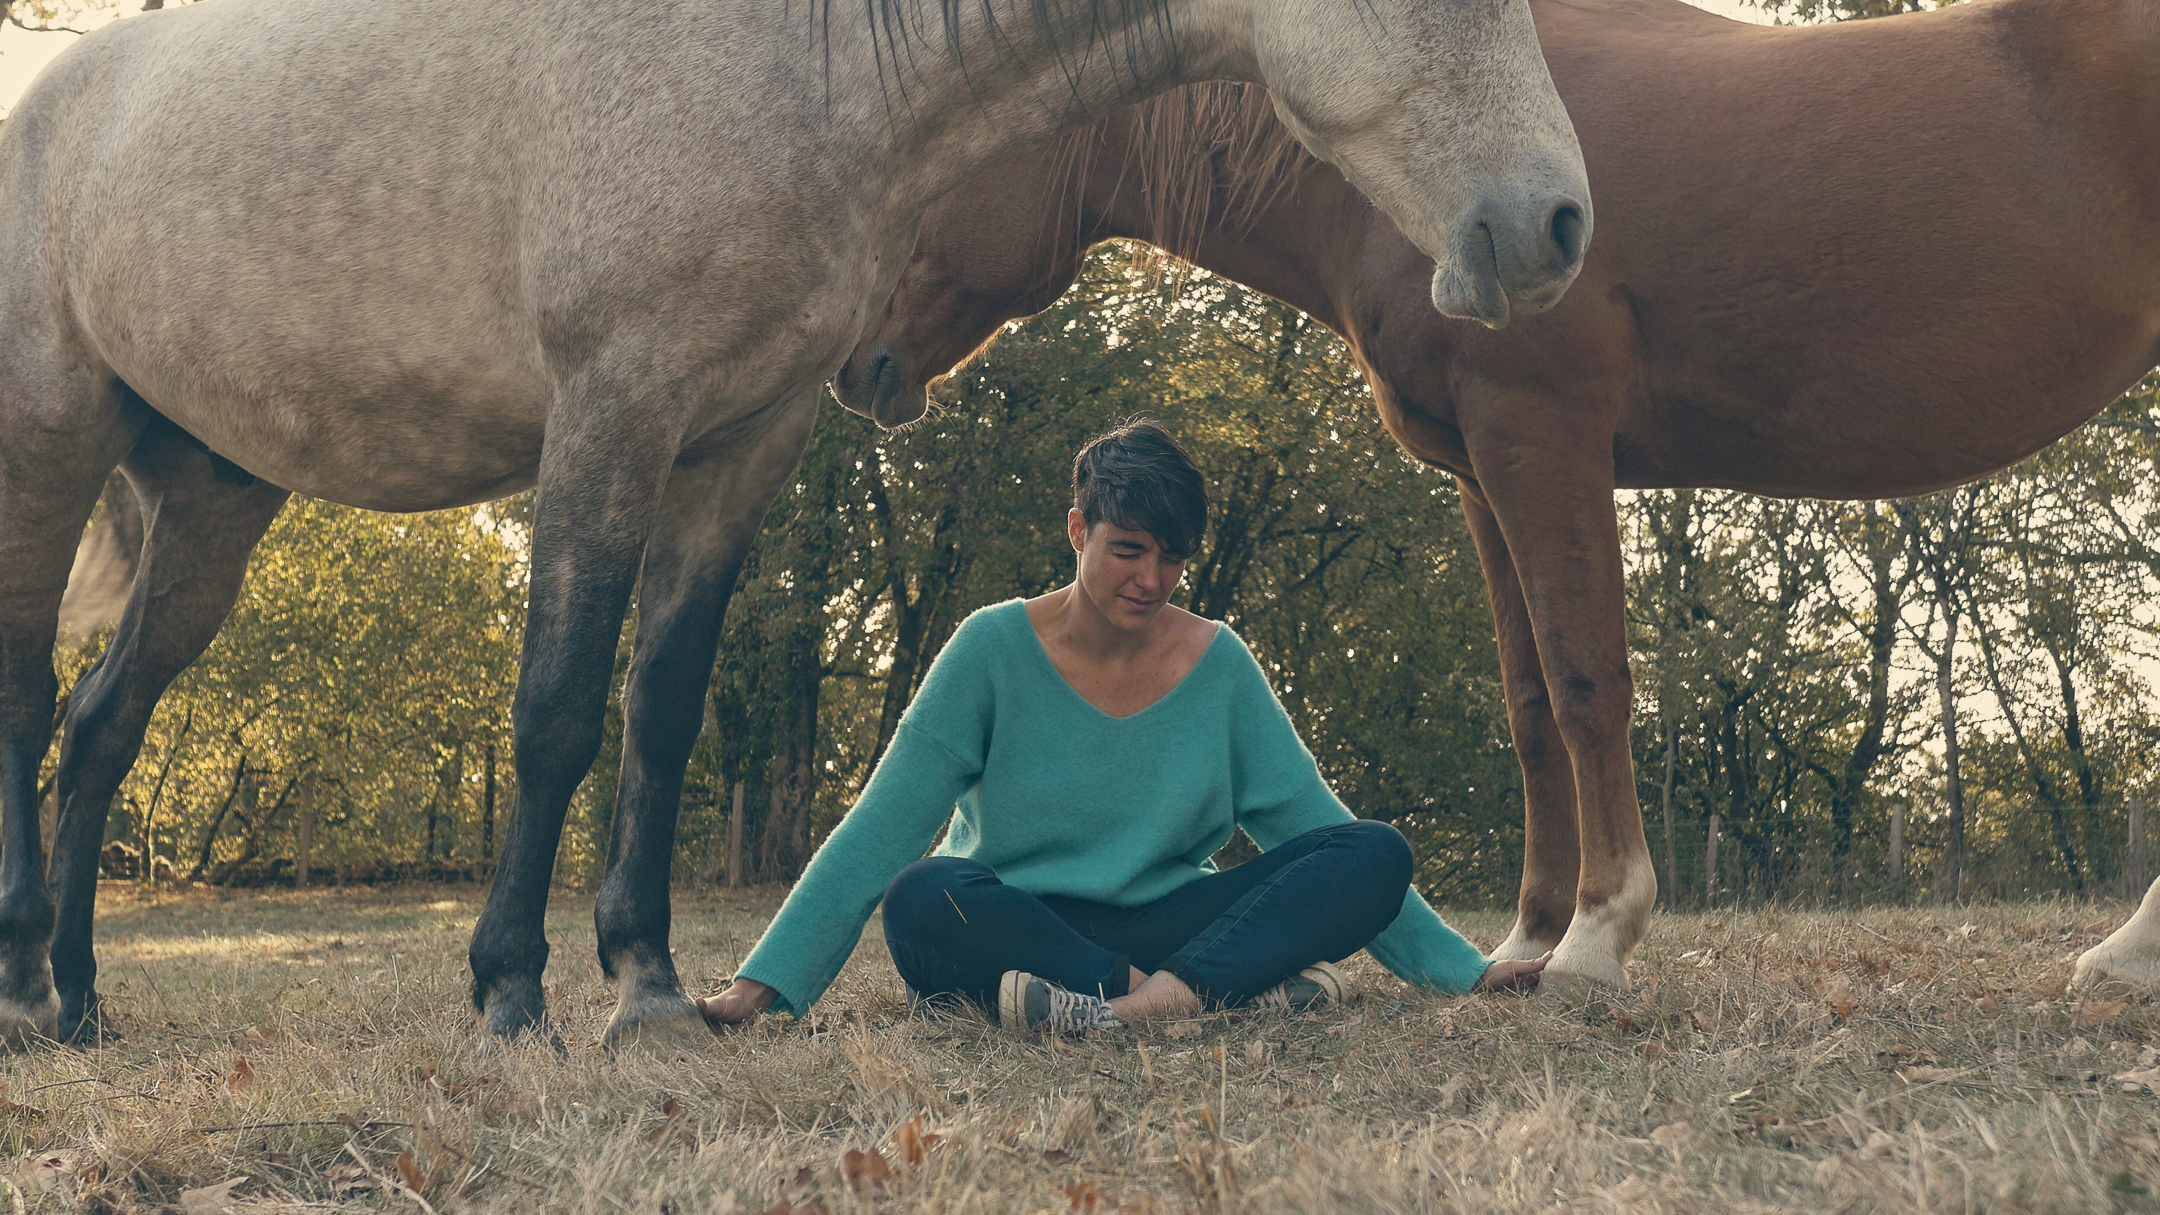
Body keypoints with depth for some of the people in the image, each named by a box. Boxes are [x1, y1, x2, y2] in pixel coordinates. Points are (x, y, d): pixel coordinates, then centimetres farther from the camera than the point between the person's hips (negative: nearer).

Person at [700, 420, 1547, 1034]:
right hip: (1013, 923, -2)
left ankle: (1164, 995, -37)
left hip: (1163, 924, 3)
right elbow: (877, 834, -6)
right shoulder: (996, 649, -3)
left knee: (1375, 854, -18)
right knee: (925, 897, -37)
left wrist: (1464, 971, 1)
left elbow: (1316, 827, 7)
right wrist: (764, 984, -16)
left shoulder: (1218, 666, 5)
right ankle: (1249, 983, -33)